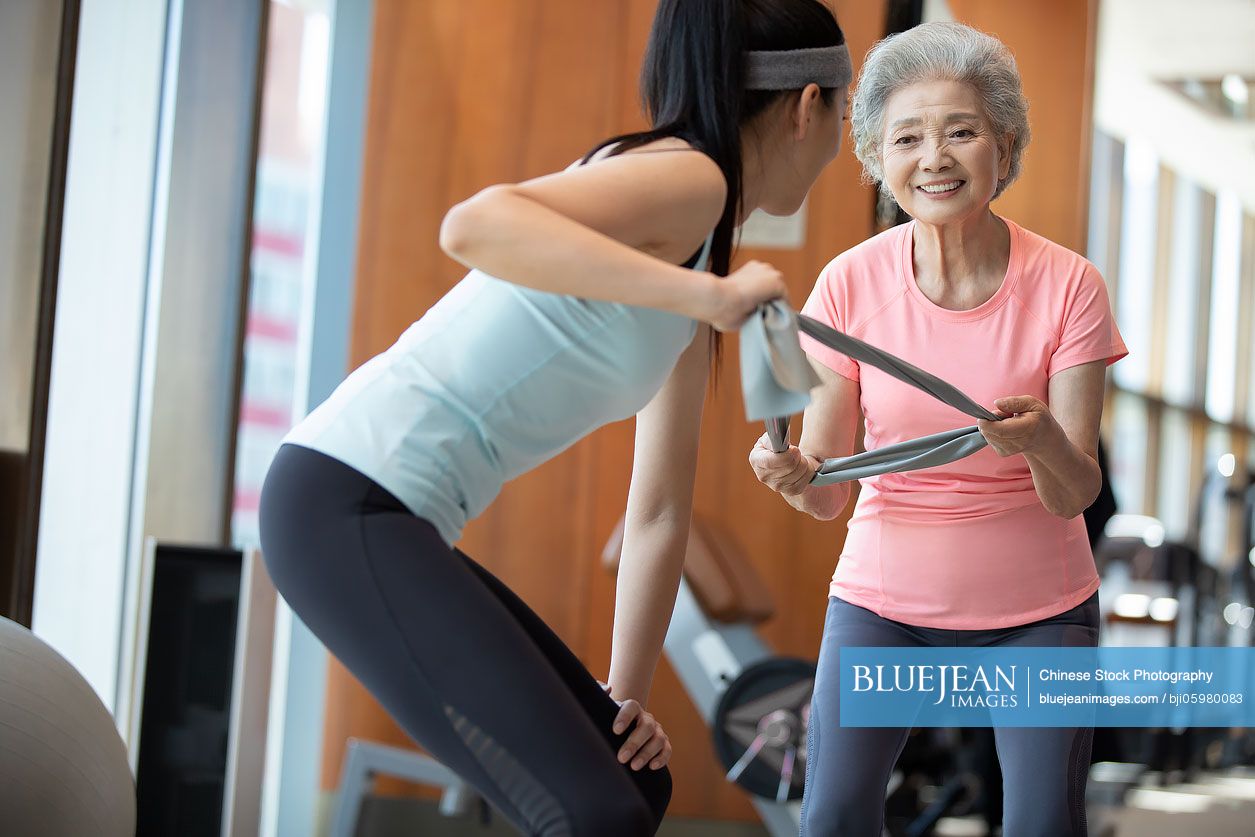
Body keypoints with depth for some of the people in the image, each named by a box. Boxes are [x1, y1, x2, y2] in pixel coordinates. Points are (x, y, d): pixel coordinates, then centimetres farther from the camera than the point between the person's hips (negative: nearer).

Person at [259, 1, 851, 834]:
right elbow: (476, 227, -31)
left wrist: (627, 698, 19)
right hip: (344, 504, -10)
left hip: (397, 521, 10)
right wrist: (707, 295, -32)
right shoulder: (686, 176, -11)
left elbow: (662, 509, 21)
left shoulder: (694, 265, 18)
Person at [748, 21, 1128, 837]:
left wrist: (1043, 442, -36)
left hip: (1035, 606, -1)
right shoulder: (850, 284, -11)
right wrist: (793, 475, -31)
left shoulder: (1067, 286, -13)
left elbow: (1077, 493, -14)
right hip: (886, 592, 1)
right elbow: (826, 490, -8)